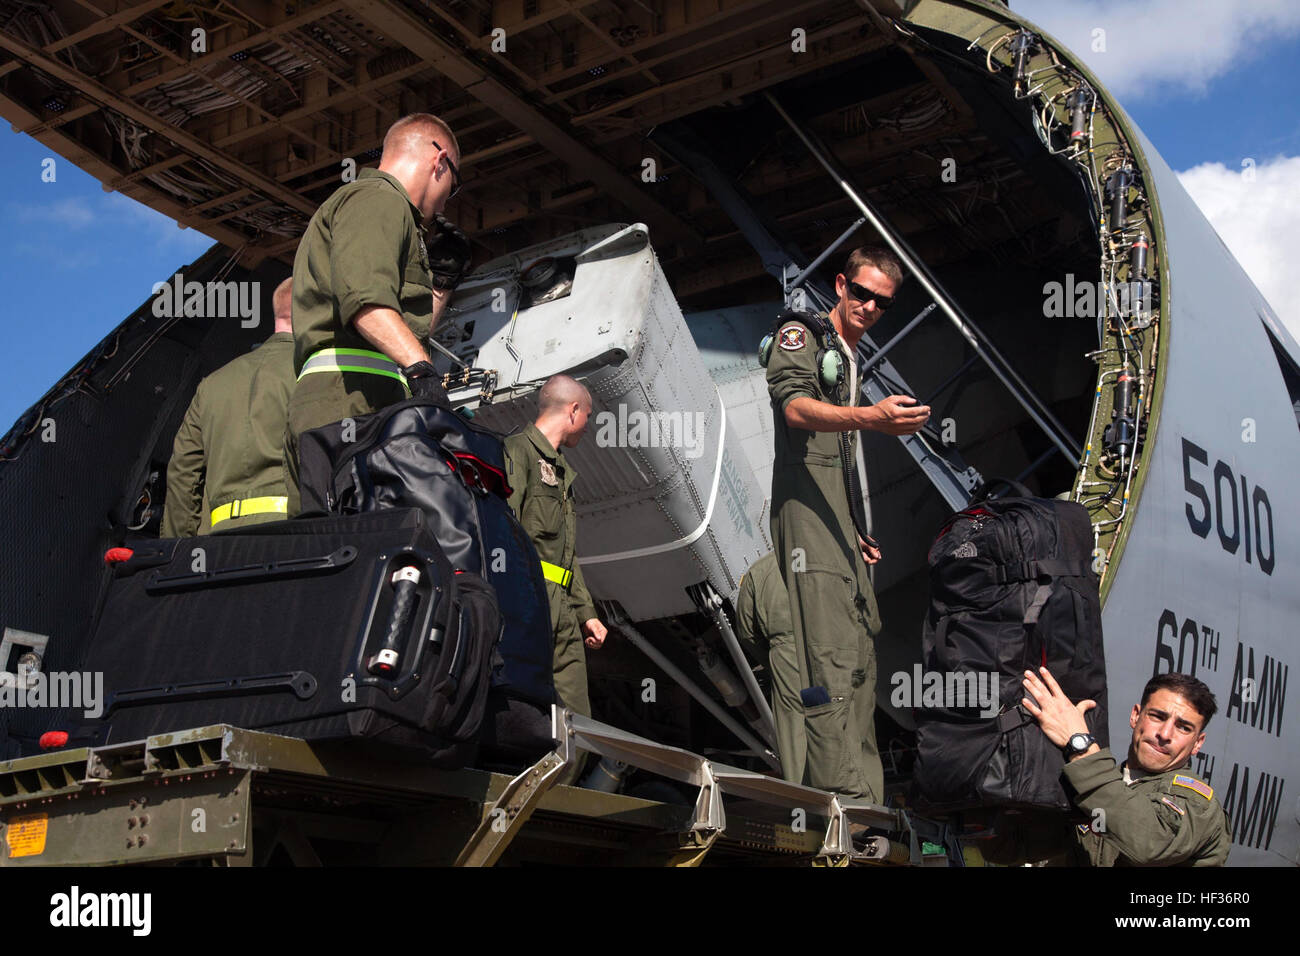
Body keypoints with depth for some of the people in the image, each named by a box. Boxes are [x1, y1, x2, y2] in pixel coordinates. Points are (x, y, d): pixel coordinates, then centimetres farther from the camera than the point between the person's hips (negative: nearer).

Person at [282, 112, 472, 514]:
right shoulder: (377, 197, 5)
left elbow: (405, 330, 38)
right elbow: (364, 296, -16)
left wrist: (441, 280, 34)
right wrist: (420, 367, -26)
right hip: (350, 396, -10)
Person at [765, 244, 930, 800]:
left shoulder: (850, 359, 26)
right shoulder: (800, 335, 0)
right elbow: (796, 407, -20)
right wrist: (870, 417, -37)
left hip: (837, 521, 9)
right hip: (804, 504, -9)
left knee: (860, 654, 7)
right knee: (831, 658, -18)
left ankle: (863, 803, 12)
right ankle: (844, 799, -22)